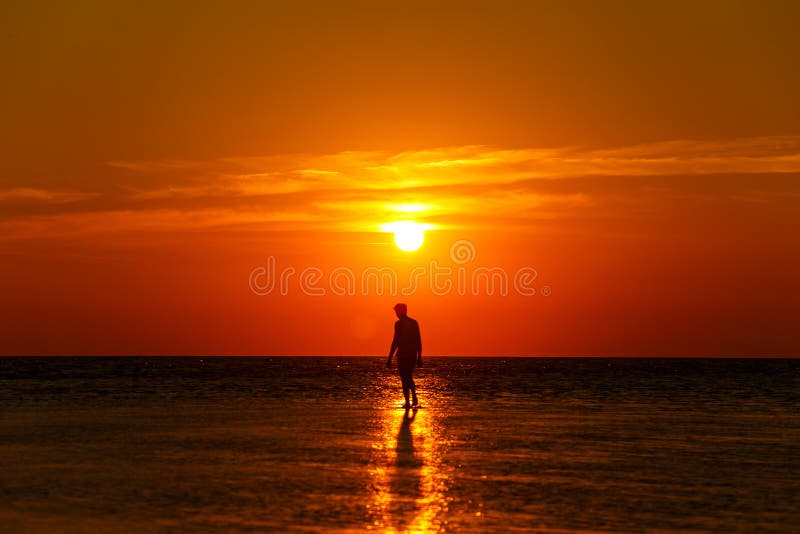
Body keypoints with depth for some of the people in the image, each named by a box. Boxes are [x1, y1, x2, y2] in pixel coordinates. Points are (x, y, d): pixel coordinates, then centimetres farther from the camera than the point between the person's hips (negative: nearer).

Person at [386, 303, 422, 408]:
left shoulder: (399, 323, -9)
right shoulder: (414, 323, 9)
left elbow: (395, 341, -14)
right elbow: (419, 341, 10)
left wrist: (389, 358, -11)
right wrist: (419, 357, 17)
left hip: (402, 355, -6)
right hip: (413, 355, 6)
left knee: (404, 379, 2)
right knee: (409, 377, 20)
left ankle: (407, 402, 1)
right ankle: (414, 398, 7)